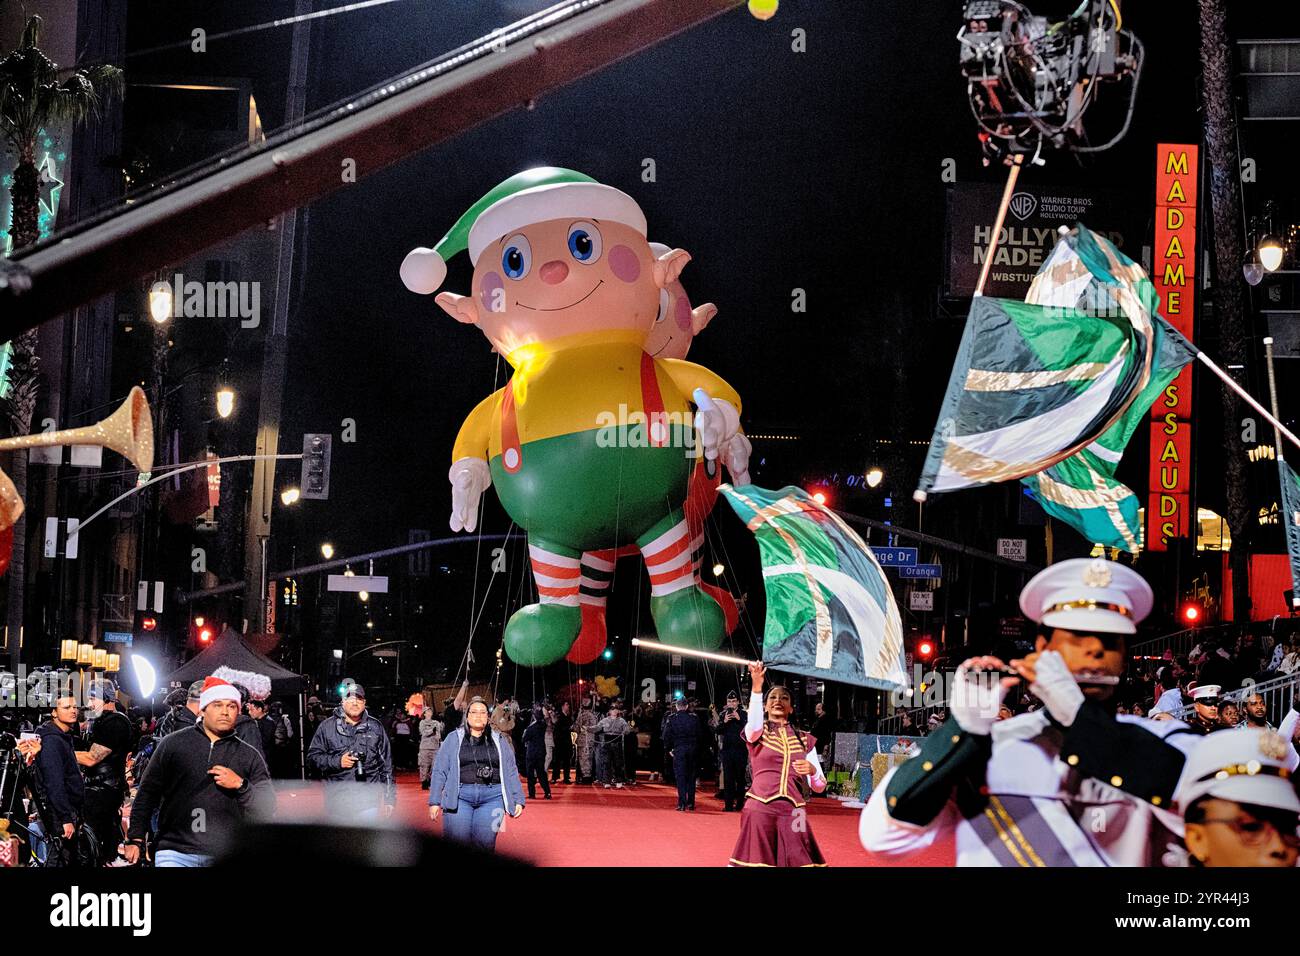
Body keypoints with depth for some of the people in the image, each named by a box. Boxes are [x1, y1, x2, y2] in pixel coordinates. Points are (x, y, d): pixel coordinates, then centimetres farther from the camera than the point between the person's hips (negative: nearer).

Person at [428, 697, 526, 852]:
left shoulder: (499, 741, 16)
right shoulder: (454, 739, 10)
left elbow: (511, 772, 14)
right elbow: (439, 771, 7)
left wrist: (518, 801, 5)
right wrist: (434, 802, -1)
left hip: (492, 797, 1)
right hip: (459, 797, -1)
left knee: (485, 845, -4)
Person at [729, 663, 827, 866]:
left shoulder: (805, 740, 14)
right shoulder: (758, 732, 6)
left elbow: (819, 787, 10)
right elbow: (754, 724, -22)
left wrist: (812, 771, -14)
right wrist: (756, 686, -36)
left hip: (792, 813, 2)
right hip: (759, 810, -2)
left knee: (797, 861, -4)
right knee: (757, 861, -2)